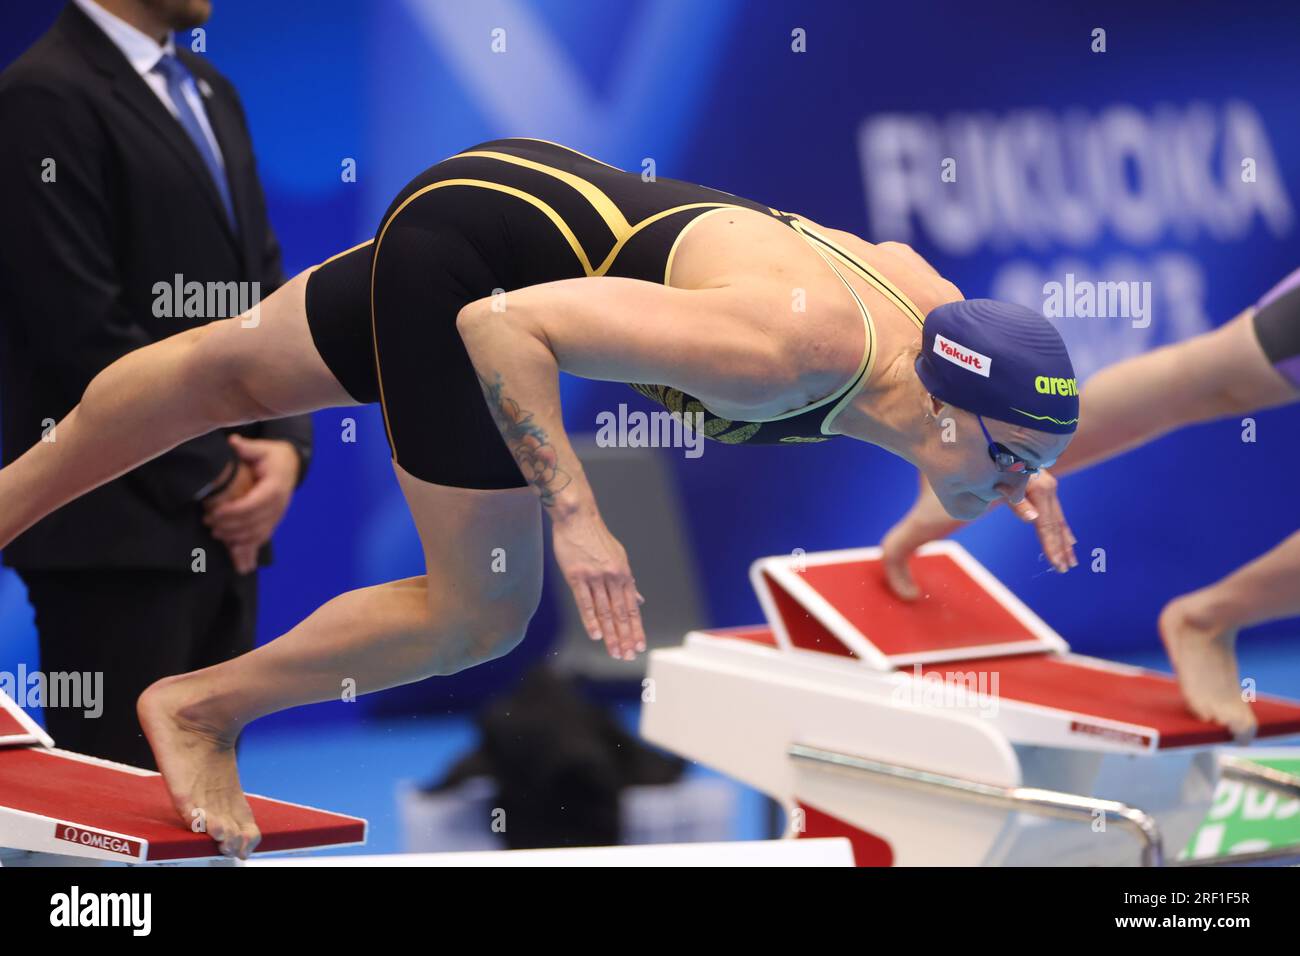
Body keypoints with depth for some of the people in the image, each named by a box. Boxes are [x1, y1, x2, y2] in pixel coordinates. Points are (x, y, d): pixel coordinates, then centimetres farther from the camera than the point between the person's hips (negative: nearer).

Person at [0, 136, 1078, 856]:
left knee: (237, 372, 25)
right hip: (465, 248, -8)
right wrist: (575, 512, -40)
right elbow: (502, 324, -35)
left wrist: (1002, 462, 7)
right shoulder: (784, 351, -38)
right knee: (481, 613, -5)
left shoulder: (937, 304, -15)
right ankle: (200, 709, 15)